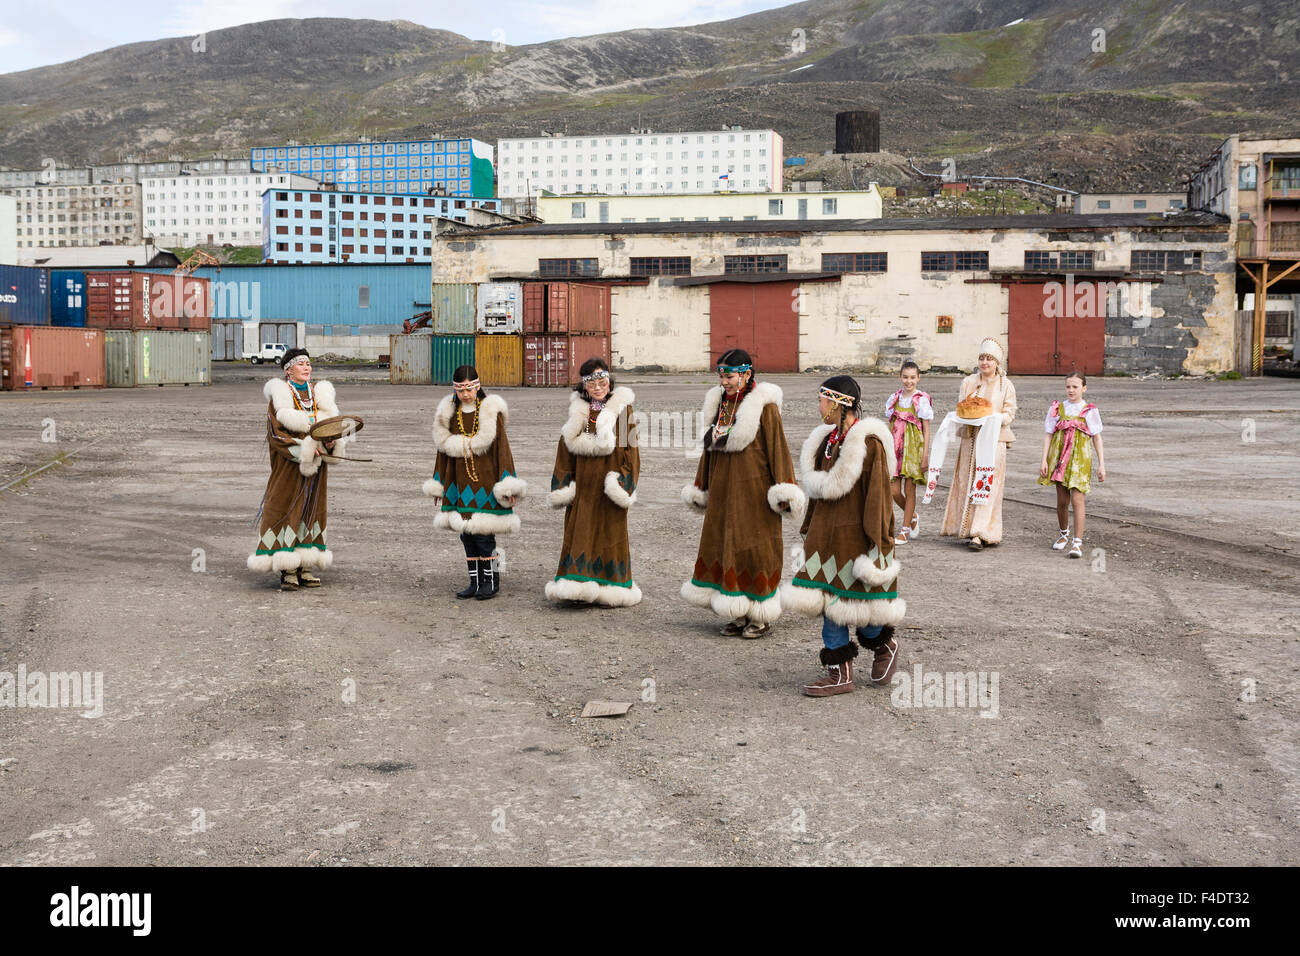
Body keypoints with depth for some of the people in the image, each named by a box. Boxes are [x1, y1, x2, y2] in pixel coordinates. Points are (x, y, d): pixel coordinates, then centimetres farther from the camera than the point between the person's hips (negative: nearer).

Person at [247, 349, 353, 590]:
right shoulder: (279, 396, -3)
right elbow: (275, 434, -10)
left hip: (316, 464, 5)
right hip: (289, 467, -5)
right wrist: (303, 449, -20)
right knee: (287, 512, -5)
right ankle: (288, 571, -2)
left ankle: (305, 568, 12)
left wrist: (332, 442, -13)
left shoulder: (321, 393, 12)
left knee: (311, 509, 6)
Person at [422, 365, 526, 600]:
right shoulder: (449, 414, 6)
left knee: (483, 534, -7)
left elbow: (502, 448, -5)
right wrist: (438, 484, 17)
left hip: (486, 482, -5)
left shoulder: (491, 412, -6)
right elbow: (444, 448, 14)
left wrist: (508, 485, -9)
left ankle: (491, 581, 7)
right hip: (461, 483, 5)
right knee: (466, 536, 7)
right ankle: (475, 582, 15)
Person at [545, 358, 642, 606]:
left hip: (608, 481, -3)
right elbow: (566, 448, 11)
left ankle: (611, 589, 10)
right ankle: (579, 585, 7)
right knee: (579, 533, 2)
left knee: (610, 533, 1)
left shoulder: (621, 408, 0)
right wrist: (563, 485, 6)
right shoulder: (578, 410, 10)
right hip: (582, 483, 3)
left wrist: (624, 482, -12)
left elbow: (629, 448, -3)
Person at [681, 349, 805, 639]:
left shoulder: (764, 406, -8)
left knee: (754, 549, -3)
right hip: (723, 490, 7)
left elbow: (777, 448, -10)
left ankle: (760, 617, 7)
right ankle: (738, 615, 16)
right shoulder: (720, 404, 10)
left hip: (754, 490, -7)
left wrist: (783, 491, -16)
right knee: (723, 547, 7)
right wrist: (701, 488, 20)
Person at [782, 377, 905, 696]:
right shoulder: (827, 440, 10)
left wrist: (877, 542, -16)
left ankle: (884, 644, 28)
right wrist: (809, 532, 19)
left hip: (855, 535, -8)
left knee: (851, 603, -1)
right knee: (828, 601, 6)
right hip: (826, 534, 8)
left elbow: (878, 495, -14)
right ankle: (839, 673, 12)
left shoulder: (869, 442, -13)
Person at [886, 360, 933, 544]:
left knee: (909, 489, 0)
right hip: (896, 446, 4)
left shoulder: (922, 400, -4)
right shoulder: (894, 399, 8)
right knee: (894, 490, 0)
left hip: (913, 447, -4)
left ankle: (905, 530, 9)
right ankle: (913, 517, 27)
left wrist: (925, 456, -8)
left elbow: (926, 430, -3)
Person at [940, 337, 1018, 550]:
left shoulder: (1006, 385, 3)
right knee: (967, 483, 2)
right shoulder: (968, 382, 10)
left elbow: (1009, 414, 0)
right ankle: (967, 528, 11)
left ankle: (980, 534, -14)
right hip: (971, 438, 3)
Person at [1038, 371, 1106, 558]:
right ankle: (1064, 535, 31)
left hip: (1080, 459, -2)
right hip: (1060, 457, 3)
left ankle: (1077, 542, -11)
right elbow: (1048, 435, 6)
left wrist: (1101, 465, 1)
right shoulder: (1057, 409, 6)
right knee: (1062, 501, 10)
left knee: (1077, 499, -11)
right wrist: (1044, 460, -1)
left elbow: (1097, 438, 4)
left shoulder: (1089, 411, 2)